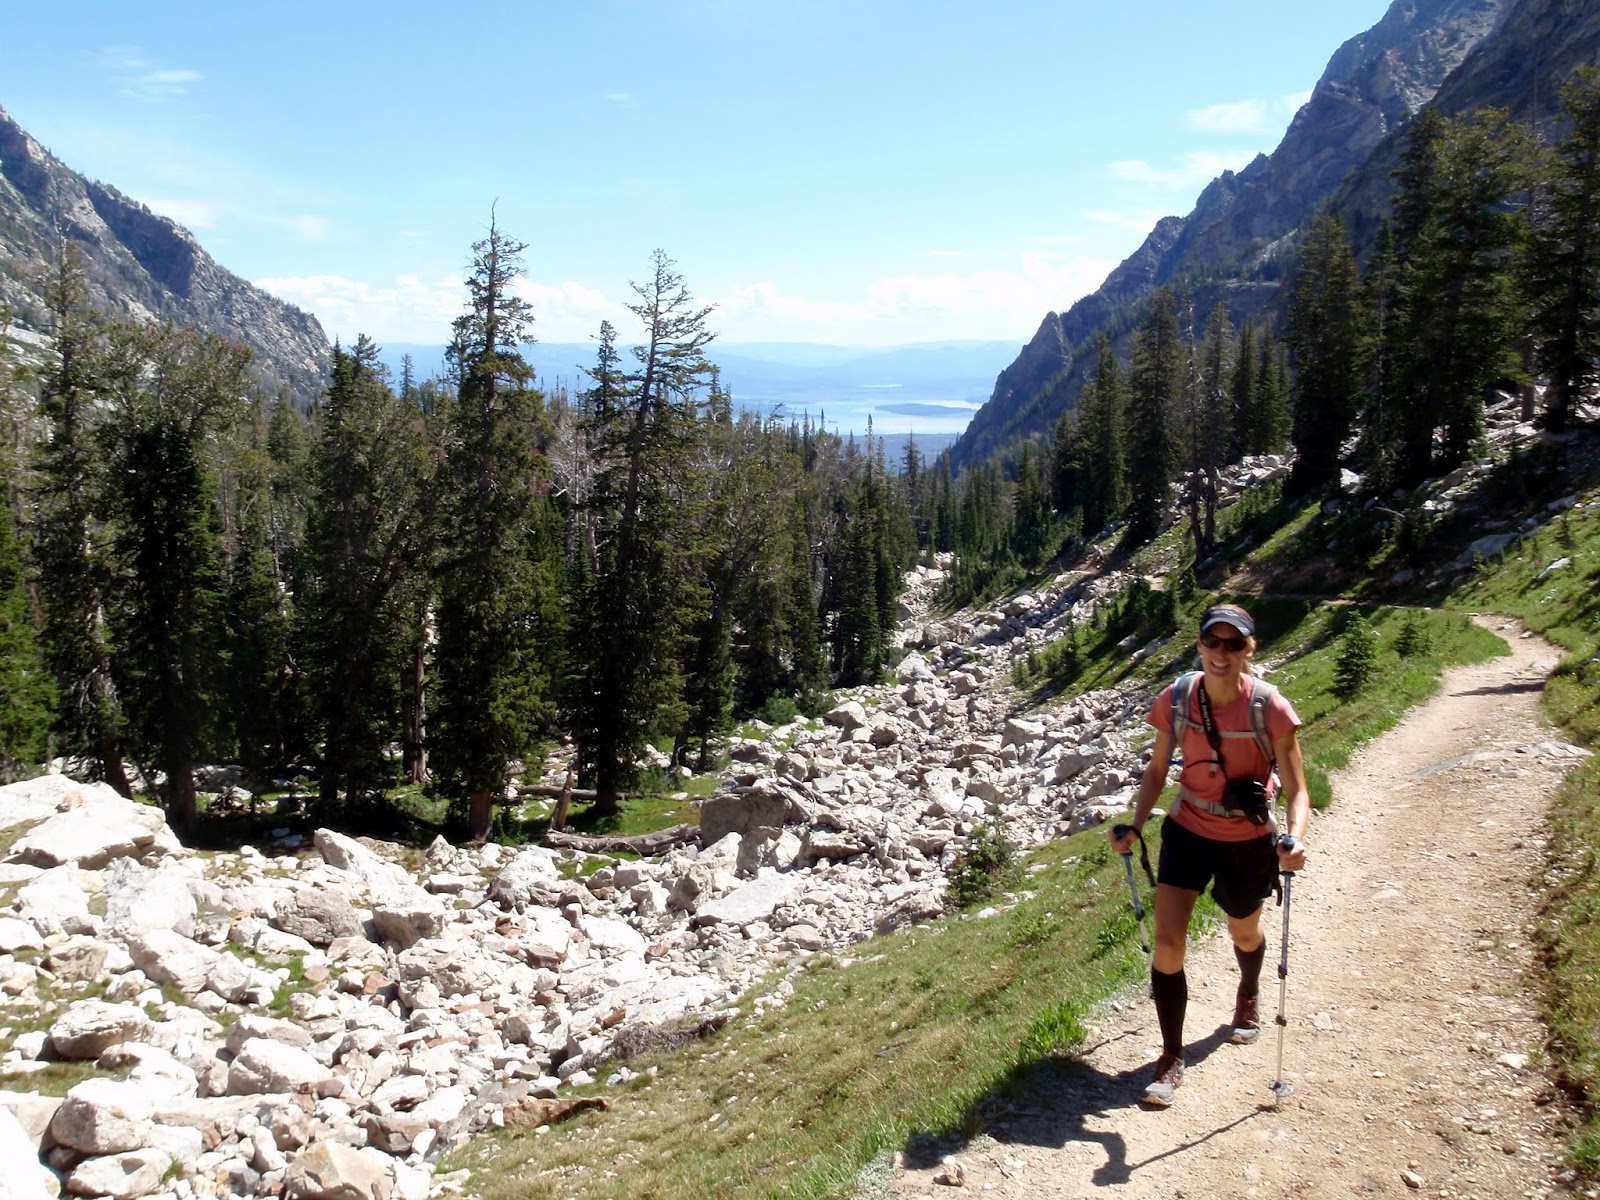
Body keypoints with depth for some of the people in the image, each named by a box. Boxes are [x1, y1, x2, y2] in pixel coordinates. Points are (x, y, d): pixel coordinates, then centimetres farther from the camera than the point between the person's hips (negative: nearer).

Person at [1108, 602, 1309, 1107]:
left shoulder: (1271, 708, -23)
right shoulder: (1175, 700, -15)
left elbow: (1296, 789, -18)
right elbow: (1157, 770, 0)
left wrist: (1294, 839, -37)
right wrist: (1135, 826, -11)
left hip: (1249, 842, -1)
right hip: (1187, 831, 1)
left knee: (1244, 934, 23)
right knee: (1167, 942, -8)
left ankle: (1249, 997, 59)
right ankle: (1171, 1058, 9)